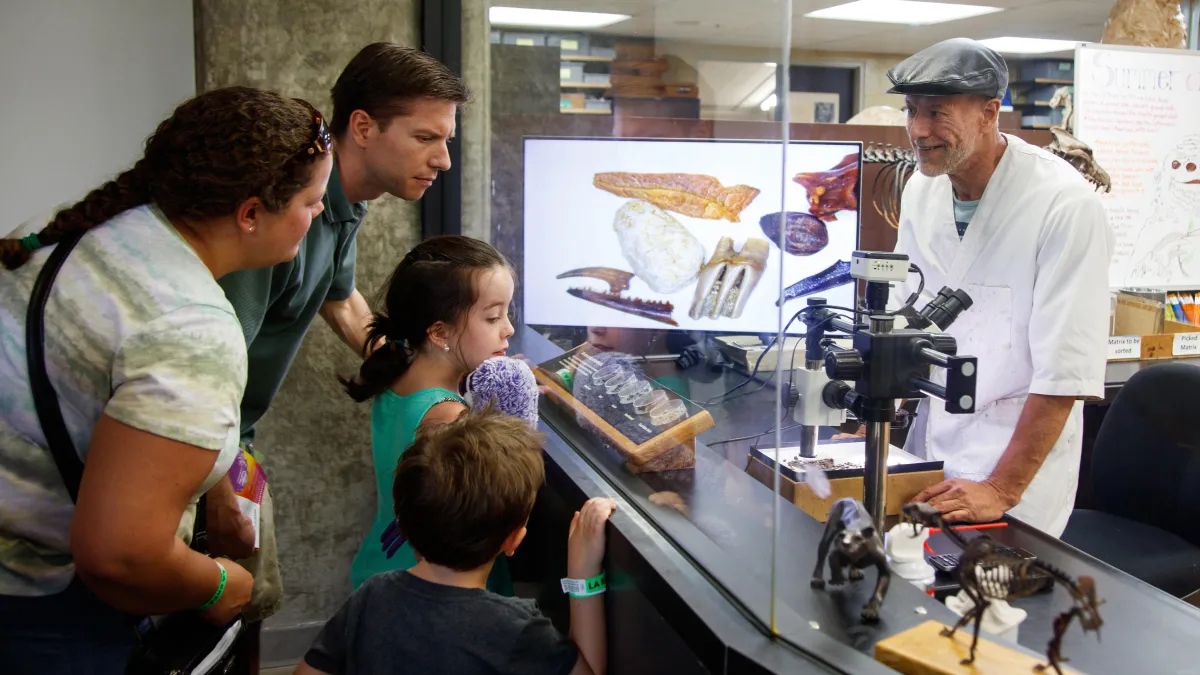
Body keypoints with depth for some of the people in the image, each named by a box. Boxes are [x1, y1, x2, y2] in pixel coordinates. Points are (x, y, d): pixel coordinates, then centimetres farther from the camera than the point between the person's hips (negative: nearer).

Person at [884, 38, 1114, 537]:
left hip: (1019, 448, -6)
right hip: (928, 439, 6)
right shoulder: (922, 188, 0)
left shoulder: (1066, 205, -20)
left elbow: (1066, 371, -22)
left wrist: (1002, 491, -22)